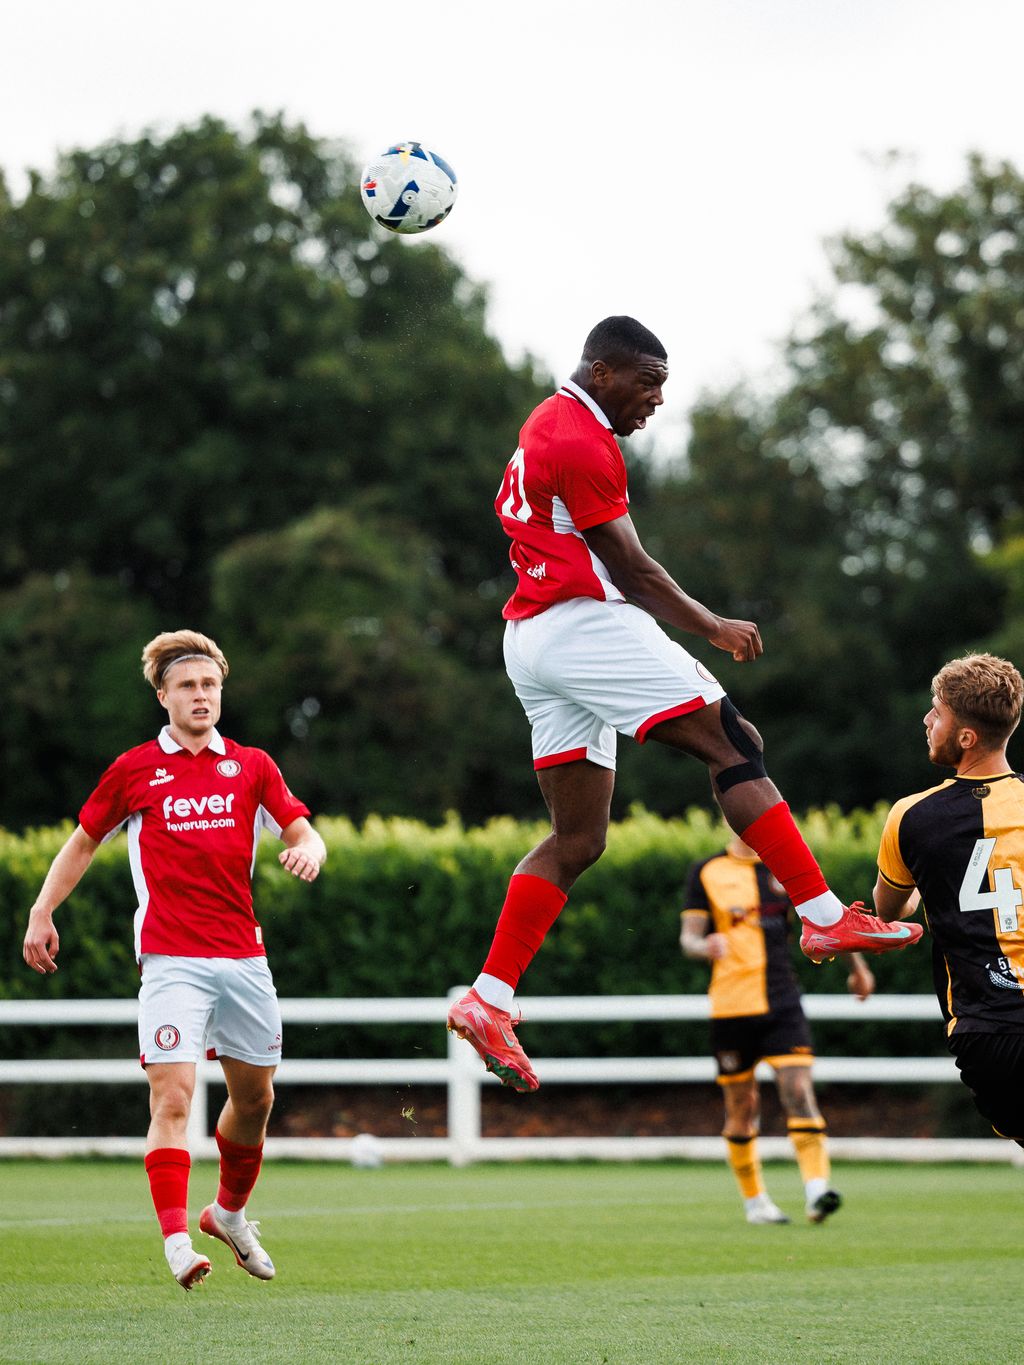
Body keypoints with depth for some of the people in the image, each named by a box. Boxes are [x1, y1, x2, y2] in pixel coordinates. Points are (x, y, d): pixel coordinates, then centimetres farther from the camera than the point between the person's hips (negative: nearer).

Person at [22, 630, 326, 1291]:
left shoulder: (252, 766, 10)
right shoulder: (134, 769, 5)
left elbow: (304, 833, 6)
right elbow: (84, 841, 15)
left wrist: (308, 850, -18)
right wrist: (42, 913, 8)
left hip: (245, 956, 4)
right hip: (171, 958, -4)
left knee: (255, 1098, 13)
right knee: (173, 1096, -16)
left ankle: (230, 1214, 36)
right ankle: (177, 1242, -22)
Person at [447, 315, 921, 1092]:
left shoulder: (546, 424, 22)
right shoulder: (583, 439, -10)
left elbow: (507, 507, 36)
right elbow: (629, 567, -10)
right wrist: (713, 628, -2)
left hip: (528, 639, 10)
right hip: (586, 621, -10)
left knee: (578, 838, 6)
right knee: (734, 744, -11)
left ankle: (487, 1000, -2)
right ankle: (826, 918, -18)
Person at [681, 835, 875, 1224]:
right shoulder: (706, 872, 3)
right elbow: (688, 936, -2)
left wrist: (857, 965, 25)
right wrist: (704, 946, -25)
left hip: (783, 1002, 1)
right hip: (731, 1006, 0)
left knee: (799, 1091, -16)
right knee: (741, 1108, 6)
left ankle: (816, 1191, -25)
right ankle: (754, 1200, 22)